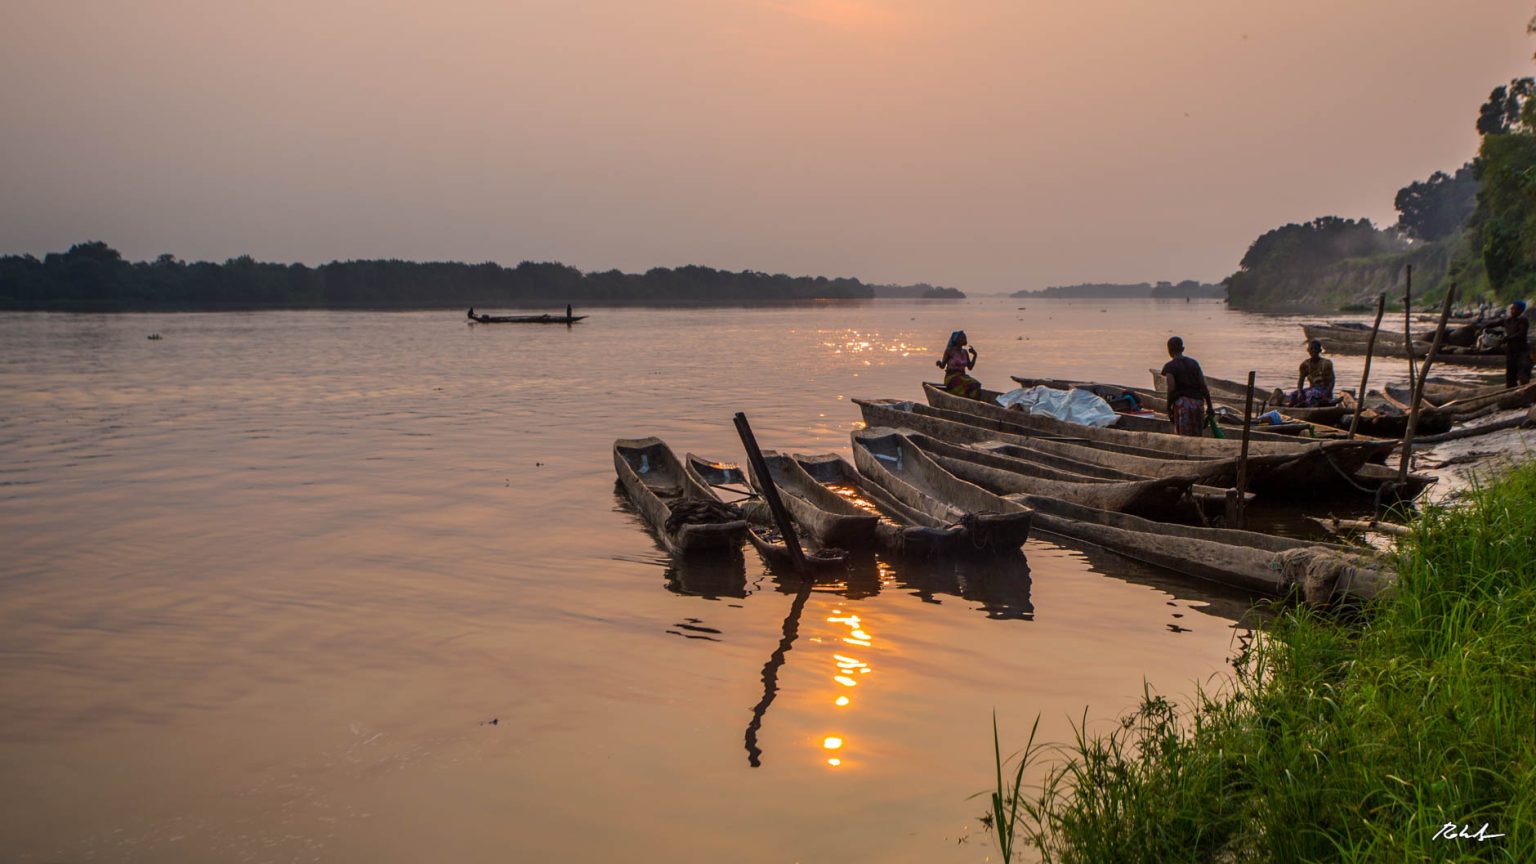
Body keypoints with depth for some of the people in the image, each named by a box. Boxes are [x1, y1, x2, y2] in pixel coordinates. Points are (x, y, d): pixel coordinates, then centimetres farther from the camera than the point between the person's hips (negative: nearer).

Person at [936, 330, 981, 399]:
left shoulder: (965, 352, 10)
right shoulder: (949, 350, -6)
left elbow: (970, 367, 14)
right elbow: (942, 366, -3)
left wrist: (975, 355, 8)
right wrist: (939, 363, -26)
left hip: (962, 377, 6)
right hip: (951, 378, -6)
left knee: (976, 386, -24)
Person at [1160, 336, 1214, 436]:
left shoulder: (1170, 366, -1)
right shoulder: (1194, 362, 14)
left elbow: (1171, 389, -11)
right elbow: (1203, 386, 9)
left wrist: (1169, 409, -3)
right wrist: (1209, 406, 12)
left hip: (1182, 403, -5)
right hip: (1198, 402, 5)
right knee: (1197, 437, 11)